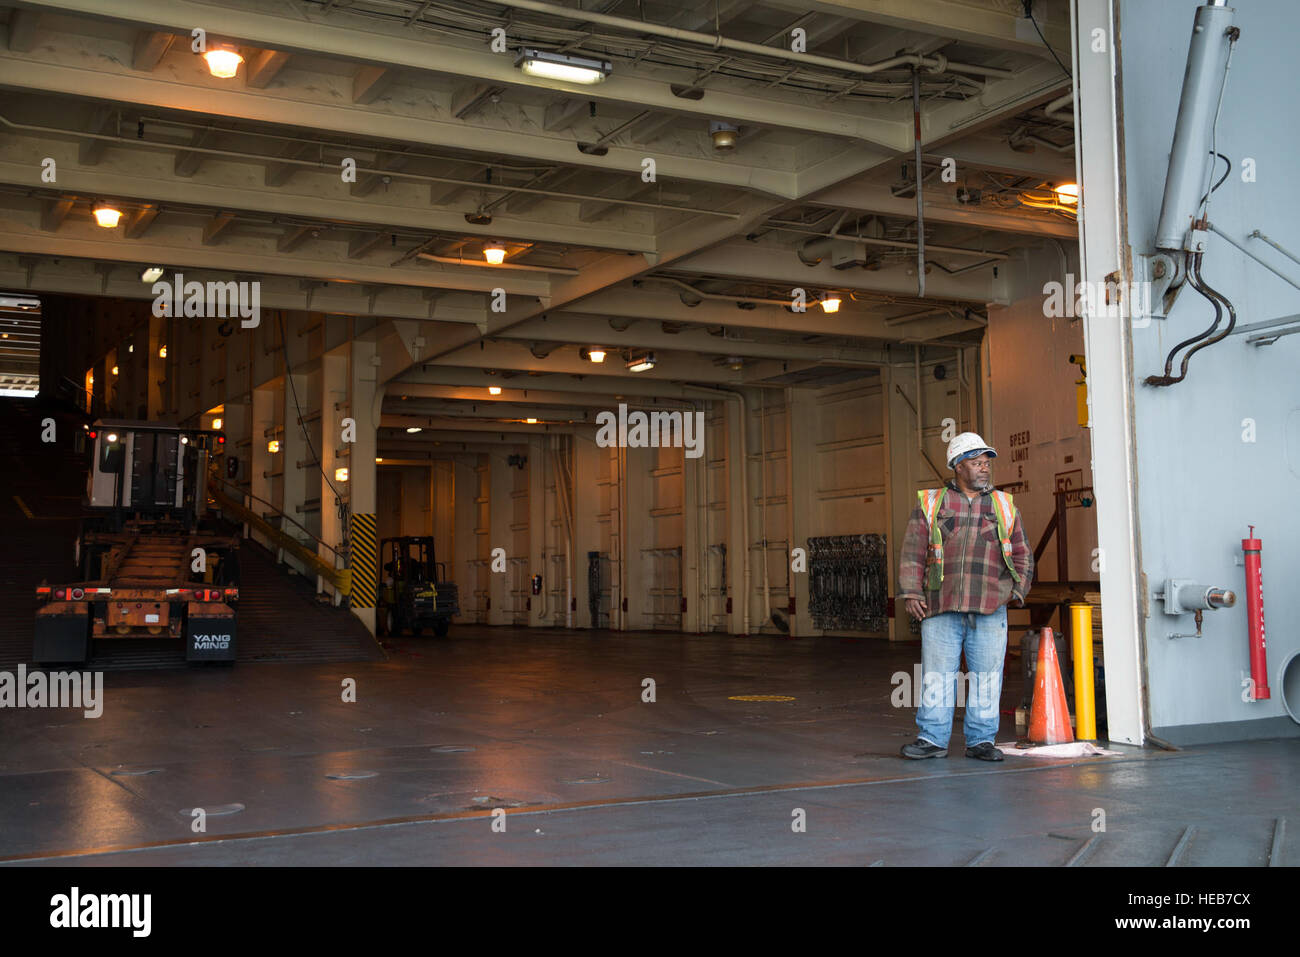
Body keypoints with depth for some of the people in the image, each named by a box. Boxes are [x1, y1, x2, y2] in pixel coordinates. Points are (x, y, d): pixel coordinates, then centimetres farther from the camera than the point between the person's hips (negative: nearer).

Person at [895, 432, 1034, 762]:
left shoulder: (1004, 506, 15)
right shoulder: (930, 504, 10)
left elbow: (1022, 555, 18)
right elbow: (912, 553, 7)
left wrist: (1017, 591, 6)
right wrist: (910, 592, -2)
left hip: (989, 610, 2)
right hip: (941, 609, -1)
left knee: (986, 675, 3)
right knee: (936, 674, 0)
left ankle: (981, 740, 13)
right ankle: (932, 738, 9)